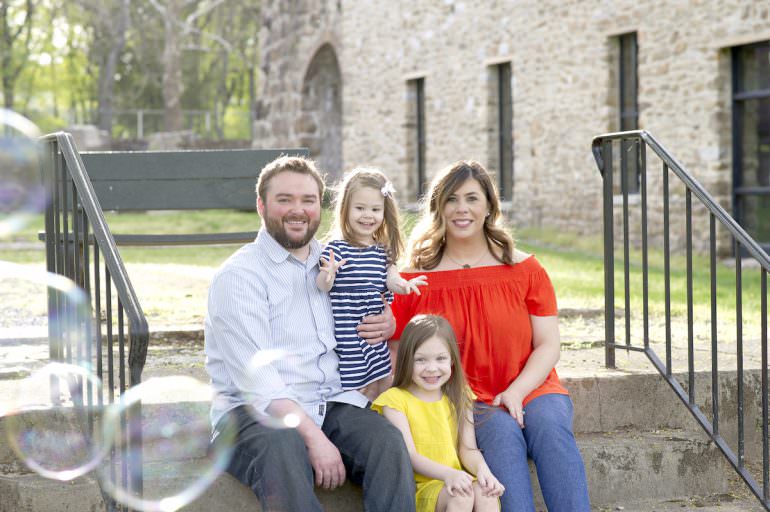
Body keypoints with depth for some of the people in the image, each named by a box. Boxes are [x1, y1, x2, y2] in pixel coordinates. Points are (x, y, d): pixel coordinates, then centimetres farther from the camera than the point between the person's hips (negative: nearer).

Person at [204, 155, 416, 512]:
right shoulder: (239, 274, -4)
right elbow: (255, 376, -15)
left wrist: (388, 325, 6)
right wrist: (313, 437, -24)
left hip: (333, 402, 5)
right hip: (256, 412, -5)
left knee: (388, 443, -26)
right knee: (283, 451, -39)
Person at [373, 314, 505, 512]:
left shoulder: (459, 397, 15)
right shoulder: (395, 399, -2)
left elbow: (468, 449, 8)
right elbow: (409, 455, -10)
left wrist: (482, 469, -17)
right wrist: (448, 474, -27)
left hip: (457, 481, 4)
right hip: (419, 487, -4)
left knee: (486, 492, -28)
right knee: (461, 495, -33)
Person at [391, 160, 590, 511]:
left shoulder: (524, 269, 9)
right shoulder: (415, 280, 5)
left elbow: (548, 344, 4)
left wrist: (516, 391, -14)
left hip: (531, 390, 2)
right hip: (465, 400, -2)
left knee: (551, 427, -30)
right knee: (502, 433, -33)